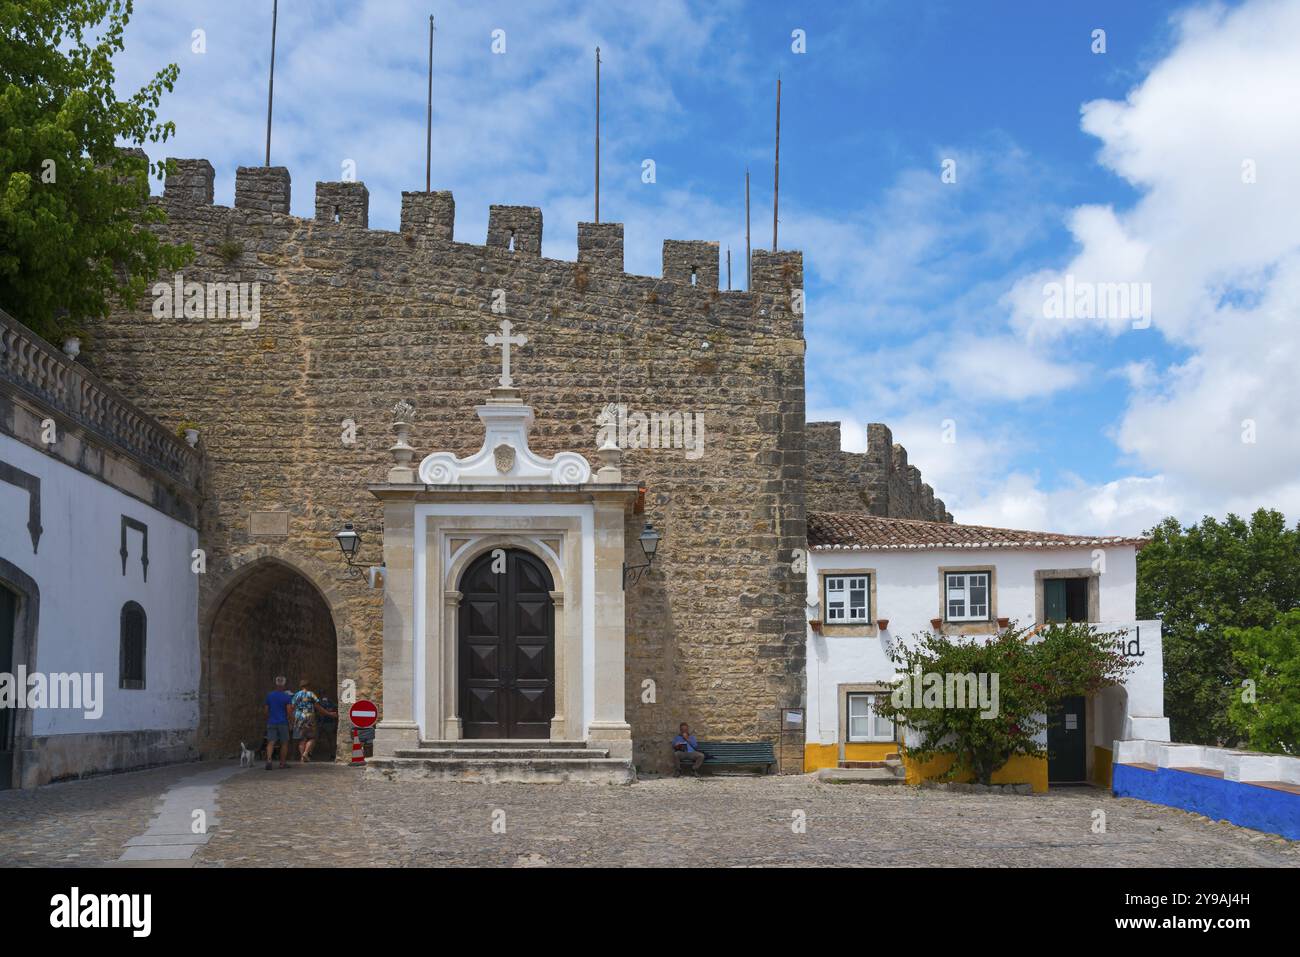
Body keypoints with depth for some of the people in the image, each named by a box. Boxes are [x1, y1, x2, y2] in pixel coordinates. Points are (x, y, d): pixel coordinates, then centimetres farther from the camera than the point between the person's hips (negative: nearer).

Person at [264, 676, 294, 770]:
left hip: (271, 723, 2)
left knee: (271, 743, -3)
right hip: (283, 723, -2)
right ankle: (282, 762, 15)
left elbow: (266, 710, 9)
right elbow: (289, 712, -12)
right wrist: (292, 708, 9)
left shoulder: (269, 696, 5)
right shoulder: (287, 696, -7)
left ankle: (268, 759, -24)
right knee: (284, 743, 11)